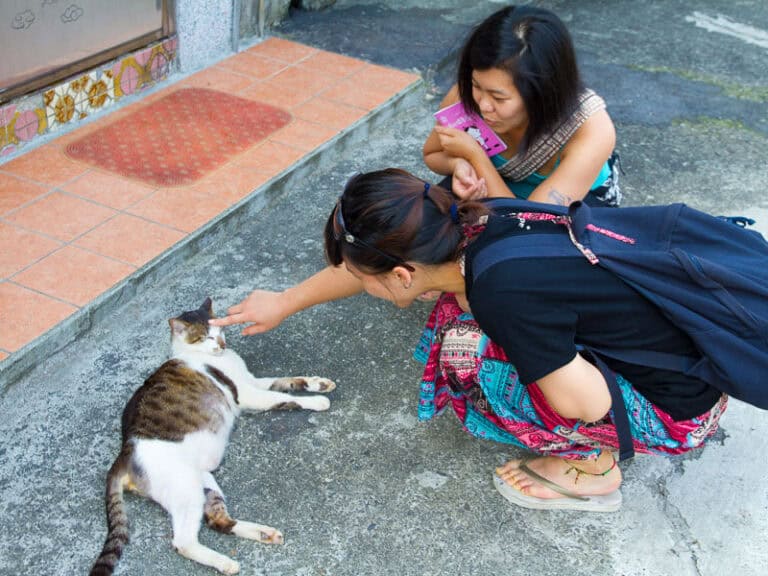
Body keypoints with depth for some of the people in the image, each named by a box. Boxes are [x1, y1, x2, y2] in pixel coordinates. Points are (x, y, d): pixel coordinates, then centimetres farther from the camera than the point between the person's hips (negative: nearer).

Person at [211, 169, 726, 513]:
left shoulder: (501, 294, -33)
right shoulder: (466, 226, -8)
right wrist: (284, 303, 24)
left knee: (468, 356, -17)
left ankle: (595, 469, 1)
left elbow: (585, 403, -25)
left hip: (679, 410, -8)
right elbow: (365, 267, 10)